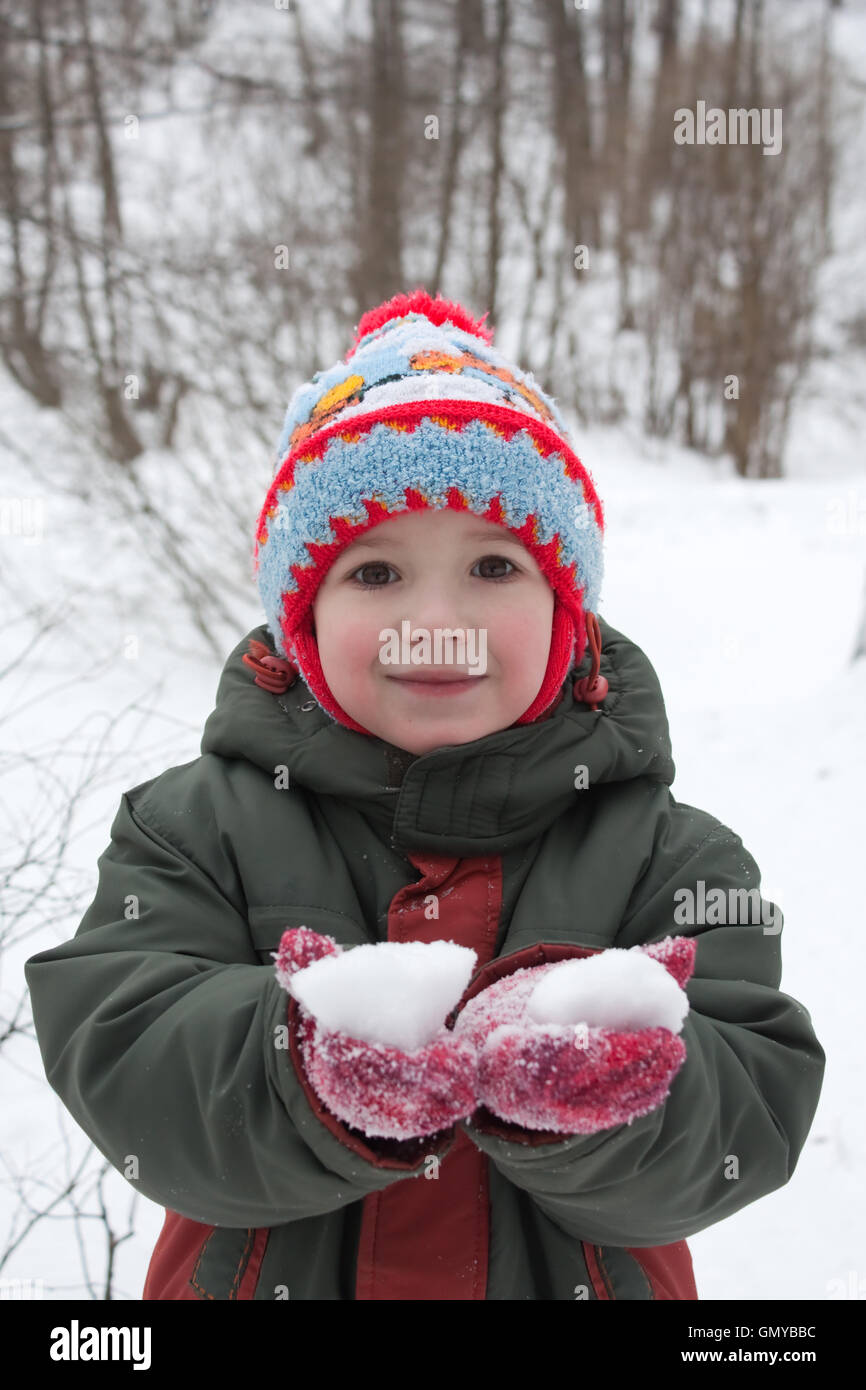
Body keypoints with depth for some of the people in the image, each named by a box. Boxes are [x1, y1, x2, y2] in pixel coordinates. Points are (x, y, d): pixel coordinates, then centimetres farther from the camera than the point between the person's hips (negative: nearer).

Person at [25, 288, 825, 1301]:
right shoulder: (201, 829, -12)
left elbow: (750, 1122, -18)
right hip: (273, 1267, 0)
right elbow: (118, 1063, -20)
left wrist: (587, 1084, -37)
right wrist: (313, 1074, -37)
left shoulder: (662, 859, -13)